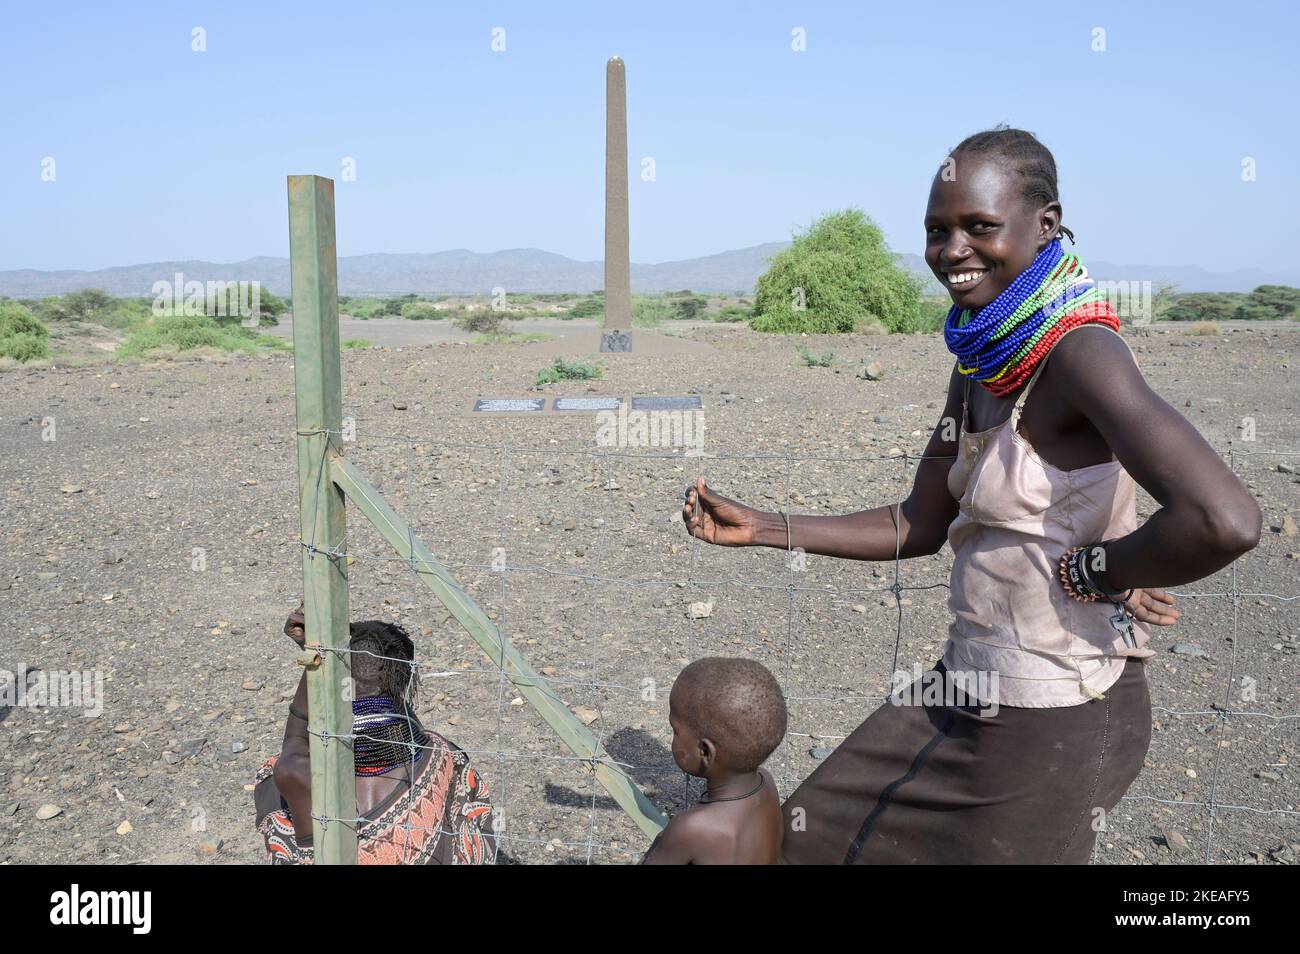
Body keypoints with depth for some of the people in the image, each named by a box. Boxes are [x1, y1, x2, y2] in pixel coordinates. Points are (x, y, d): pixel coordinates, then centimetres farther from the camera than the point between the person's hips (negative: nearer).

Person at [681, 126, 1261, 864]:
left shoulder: (1081, 352, -22)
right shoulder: (981, 363, 4)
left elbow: (1226, 521, -36)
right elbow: (919, 528, 10)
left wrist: (1090, 572, -19)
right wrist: (759, 527, 6)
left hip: (1058, 715, -8)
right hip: (972, 691, 9)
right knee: (817, 835, 21)